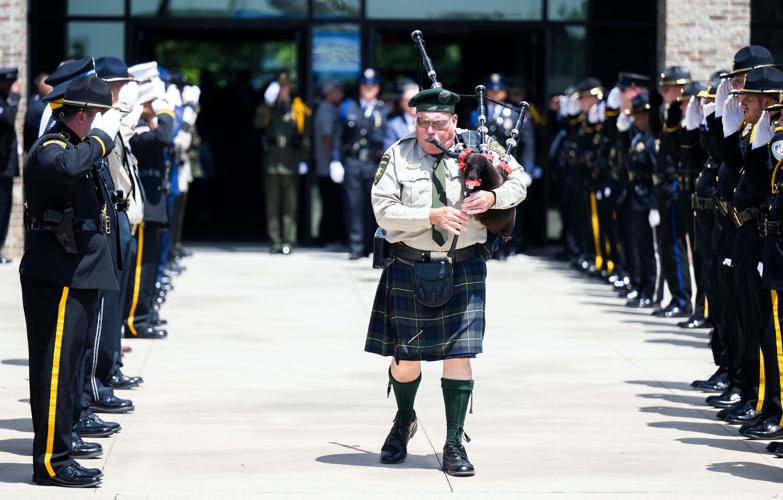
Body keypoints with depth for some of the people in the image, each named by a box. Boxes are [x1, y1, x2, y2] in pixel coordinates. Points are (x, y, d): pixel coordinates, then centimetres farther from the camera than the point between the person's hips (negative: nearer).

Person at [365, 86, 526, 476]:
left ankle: (454, 444, 6)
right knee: (405, 355, 9)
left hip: (463, 269, 0)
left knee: (458, 353, -3)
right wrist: (432, 216, -21)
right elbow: (383, 210, -10)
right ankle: (404, 421, 39)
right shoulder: (397, 155, -3)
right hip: (410, 267, 0)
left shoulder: (477, 146, -1)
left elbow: (519, 182, 3)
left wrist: (492, 197, -18)